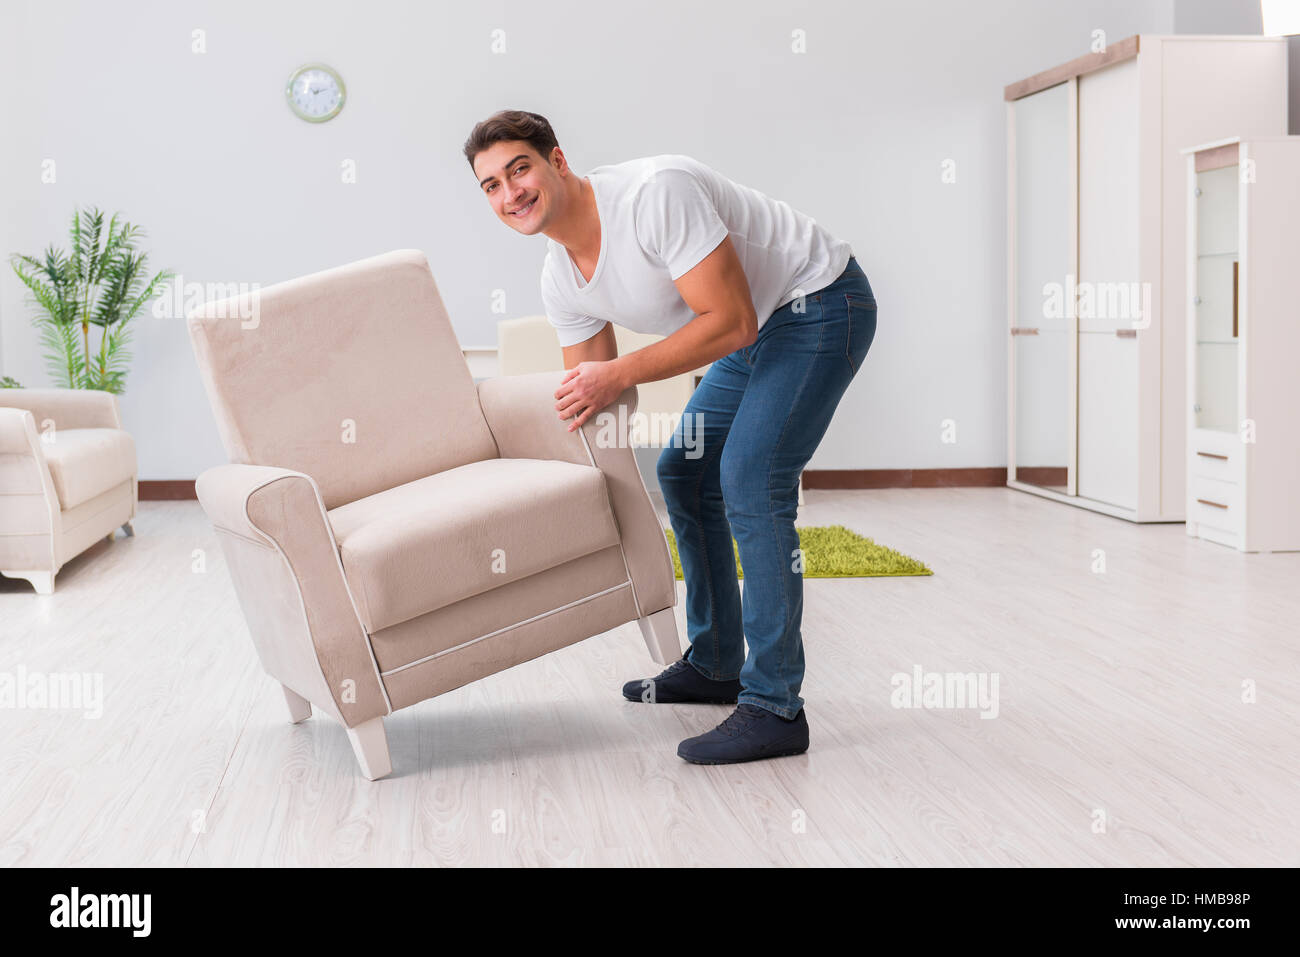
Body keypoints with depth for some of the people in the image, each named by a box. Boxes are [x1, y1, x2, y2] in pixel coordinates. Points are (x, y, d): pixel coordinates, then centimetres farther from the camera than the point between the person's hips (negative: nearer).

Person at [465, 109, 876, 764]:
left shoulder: (655, 192, -29)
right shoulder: (560, 281, -2)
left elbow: (732, 320, -31)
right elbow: (586, 403, 7)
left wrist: (621, 374, -31)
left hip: (821, 304, -9)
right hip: (758, 324, 9)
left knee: (749, 479, -20)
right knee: (683, 473, 12)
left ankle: (774, 709, -15)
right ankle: (716, 666, 26)